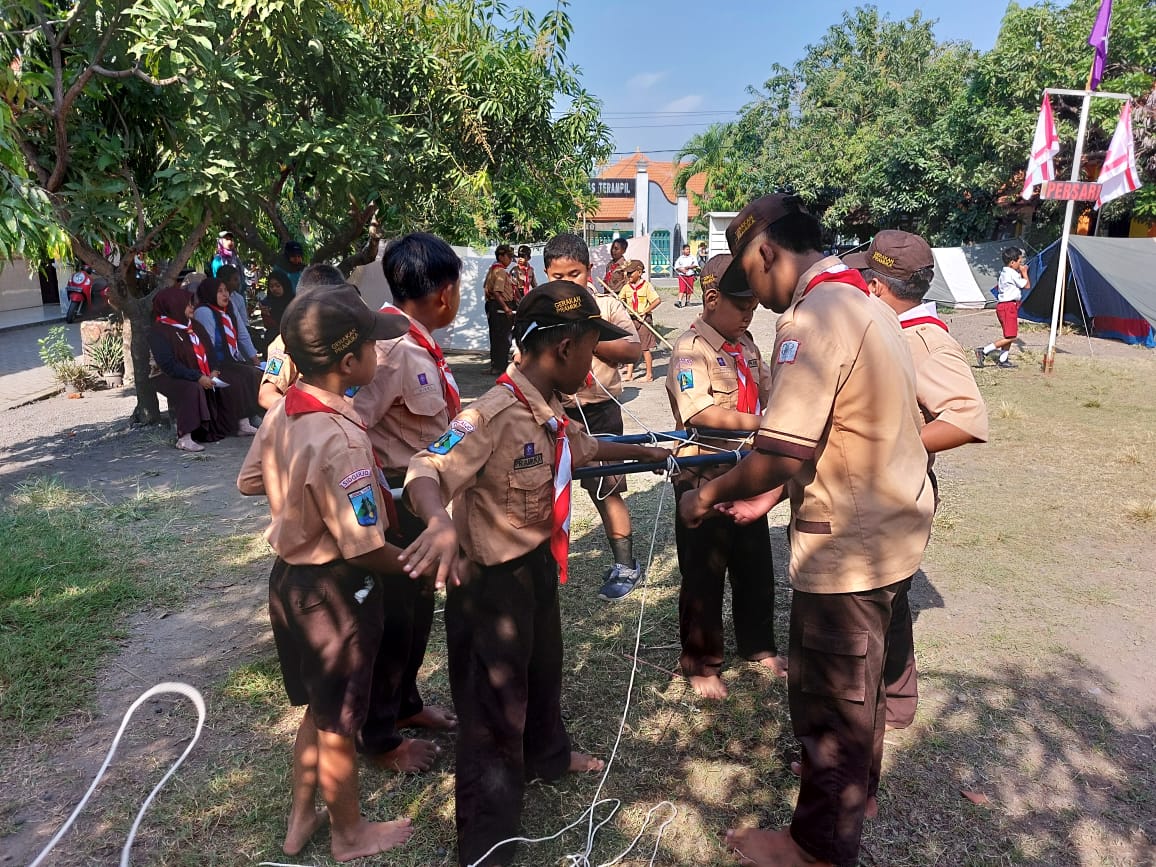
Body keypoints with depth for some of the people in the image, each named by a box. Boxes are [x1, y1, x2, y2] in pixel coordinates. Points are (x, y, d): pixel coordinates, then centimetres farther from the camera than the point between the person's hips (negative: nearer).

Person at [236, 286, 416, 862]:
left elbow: (250, 481, 13)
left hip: (291, 577, 8)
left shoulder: (281, 413, -3)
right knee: (339, 723, 13)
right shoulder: (340, 440, -31)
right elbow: (364, 549, -28)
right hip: (335, 590, -8)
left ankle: (301, 819, 45)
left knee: (317, 708, 27)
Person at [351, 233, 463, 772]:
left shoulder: (420, 344, 4)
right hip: (395, 498, -9)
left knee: (419, 604, 23)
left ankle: (405, 702, 45)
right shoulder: (391, 347, -26)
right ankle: (380, 736, 28)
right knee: (392, 613, 7)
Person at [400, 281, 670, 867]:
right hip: (491, 581, -9)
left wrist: (644, 452, 35)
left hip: (538, 567, 10)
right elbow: (426, 472, -37)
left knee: (543, 668, 31)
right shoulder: (494, 414, -28)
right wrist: (440, 522, -58)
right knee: (494, 709, 5)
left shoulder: (547, 411, 2)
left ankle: (547, 756, 59)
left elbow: (582, 448, 23)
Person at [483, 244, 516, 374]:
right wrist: (506, 308, -27)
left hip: (491, 305, 10)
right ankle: (499, 367, -1)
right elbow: (497, 292, -24)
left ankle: (494, 365, 23)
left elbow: (486, 288, 19)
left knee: (495, 336, 15)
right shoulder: (501, 271, -15)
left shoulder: (492, 269, 15)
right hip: (500, 306, -10)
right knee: (503, 337, -4)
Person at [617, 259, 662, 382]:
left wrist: (645, 312, -17)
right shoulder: (626, 287, 7)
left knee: (645, 348, 1)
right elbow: (619, 300, 12)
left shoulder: (646, 285, -8)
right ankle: (629, 373, 11)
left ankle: (649, 375, 10)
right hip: (631, 319, 5)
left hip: (644, 319, -5)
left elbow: (657, 300, -14)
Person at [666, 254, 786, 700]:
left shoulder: (745, 343, 8)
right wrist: (768, 425, -27)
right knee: (704, 575, 7)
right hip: (705, 477, -7)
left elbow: (768, 390, 19)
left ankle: (759, 646, 40)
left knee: (756, 567, 20)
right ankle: (701, 664, 24)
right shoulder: (690, 347, -16)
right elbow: (700, 413, -29)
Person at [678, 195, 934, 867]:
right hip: (890, 527, 10)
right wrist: (766, 493, 10)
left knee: (828, 696, 9)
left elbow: (782, 454, -27)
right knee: (858, 678, 27)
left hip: (849, 545, -10)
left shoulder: (812, 319, -23)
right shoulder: (864, 301, 8)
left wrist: (708, 496, -11)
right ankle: (858, 789, 49)